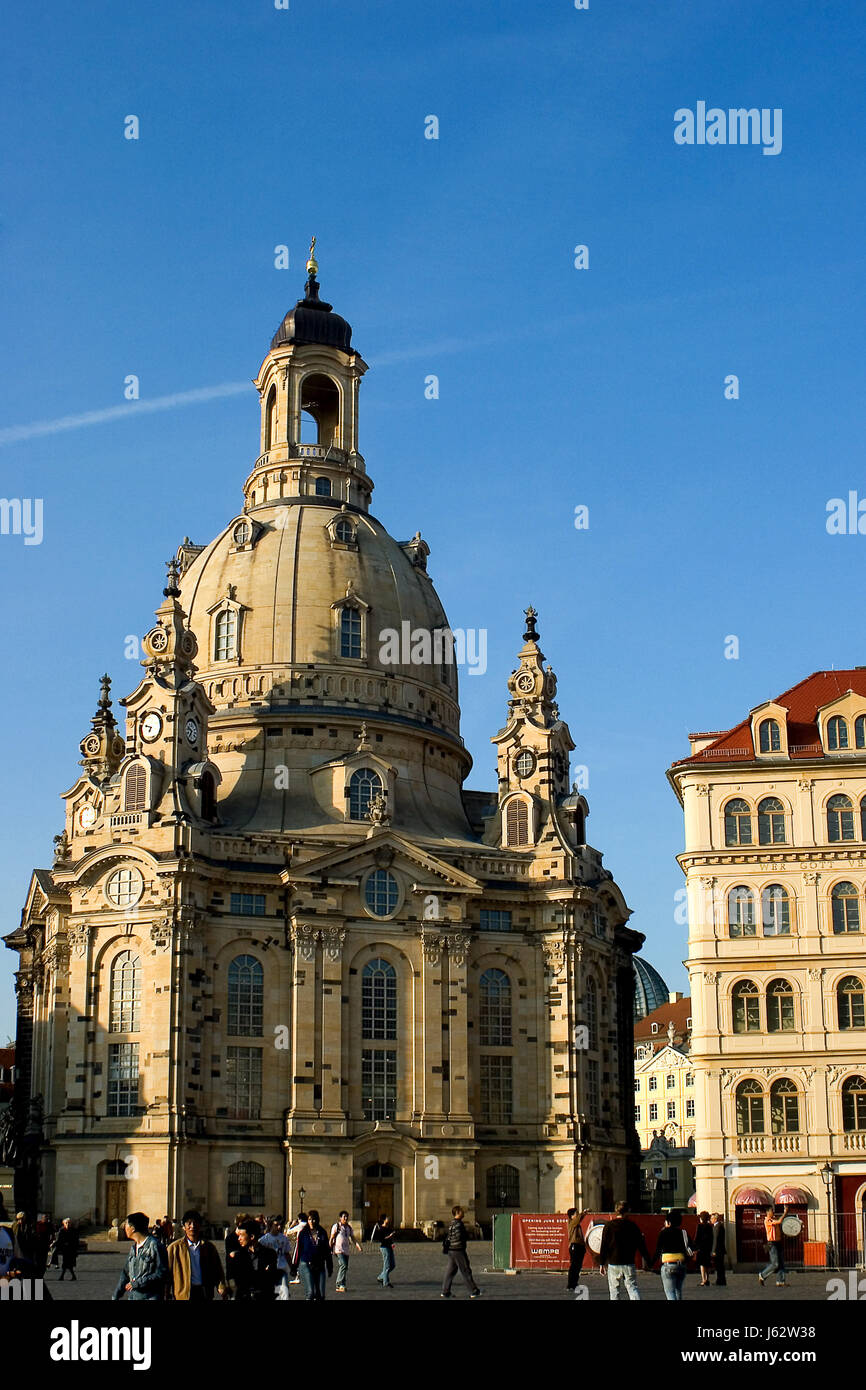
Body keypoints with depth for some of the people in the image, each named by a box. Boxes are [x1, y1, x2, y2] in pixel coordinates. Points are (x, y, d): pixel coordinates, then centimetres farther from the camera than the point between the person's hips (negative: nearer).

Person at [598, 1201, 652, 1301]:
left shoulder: (609, 1226, -1)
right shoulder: (633, 1225, 2)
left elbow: (604, 1246, -2)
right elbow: (641, 1245, 5)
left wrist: (602, 1263, 3)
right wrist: (648, 1261, 12)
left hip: (613, 1264, -1)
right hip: (629, 1263, 1)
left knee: (614, 1290, 9)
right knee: (632, 1287, 2)